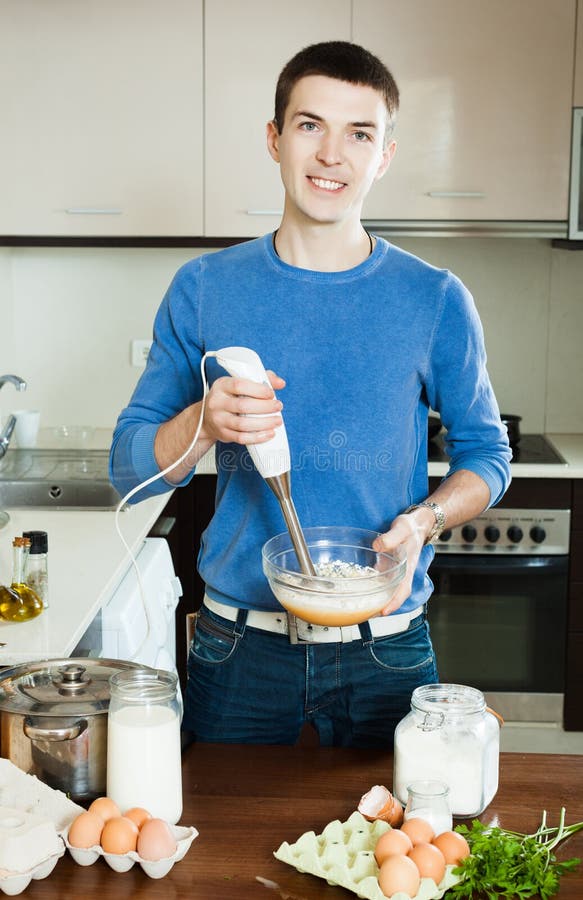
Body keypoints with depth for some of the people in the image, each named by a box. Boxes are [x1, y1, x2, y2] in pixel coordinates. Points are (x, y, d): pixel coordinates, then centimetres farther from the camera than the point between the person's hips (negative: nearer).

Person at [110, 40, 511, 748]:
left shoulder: (435, 301, -4)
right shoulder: (204, 289, -2)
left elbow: (486, 452, 5)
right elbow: (129, 467, 0)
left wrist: (424, 519, -16)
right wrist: (204, 424, -21)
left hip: (385, 653, 0)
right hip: (238, 644, 1)